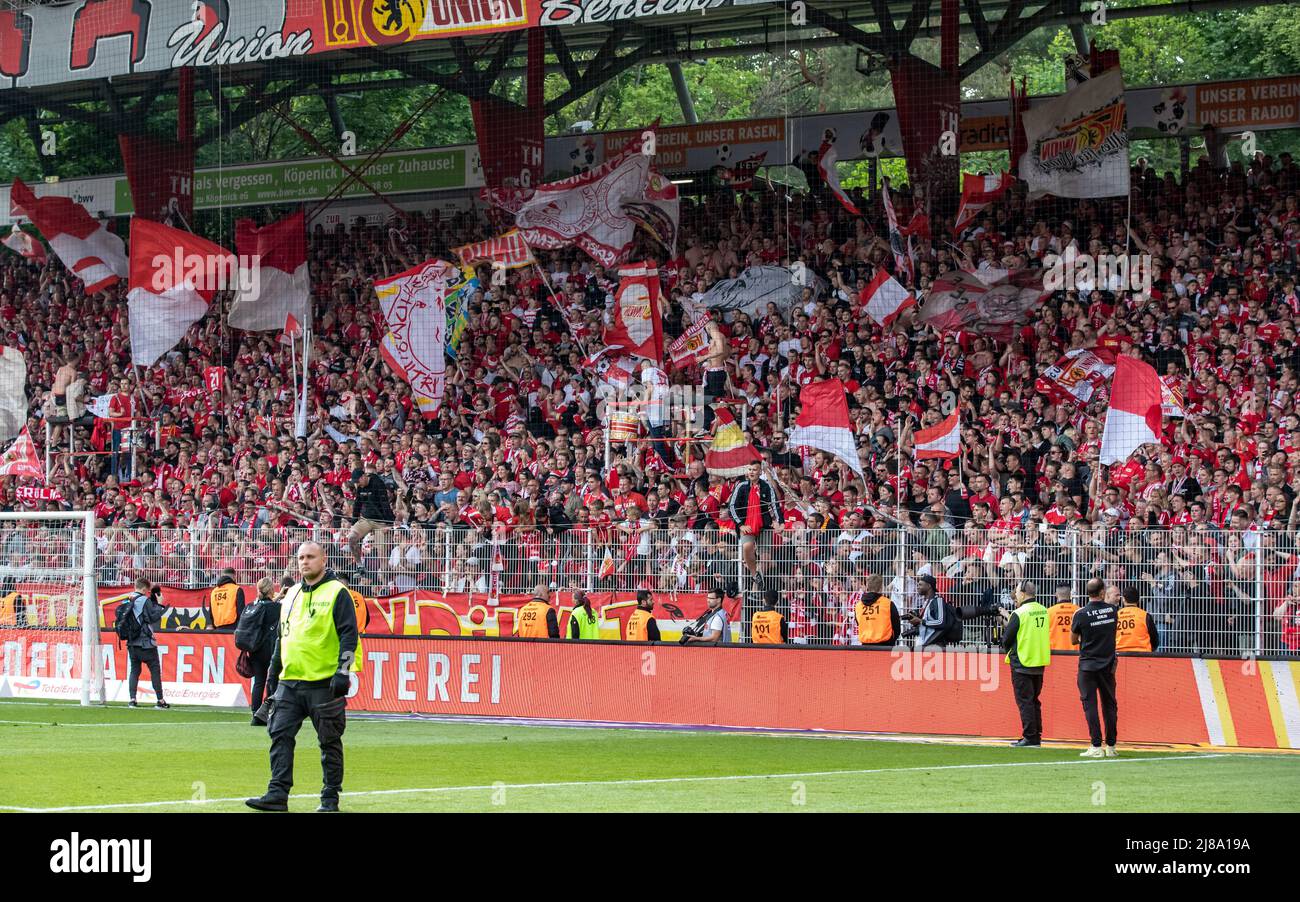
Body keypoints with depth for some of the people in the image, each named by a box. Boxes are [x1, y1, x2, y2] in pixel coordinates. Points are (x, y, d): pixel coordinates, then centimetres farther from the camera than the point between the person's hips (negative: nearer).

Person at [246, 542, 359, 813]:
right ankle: (278, 794, -4)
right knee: (280, 735, -3)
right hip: (290, 682, 6)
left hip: (324, 682, -6)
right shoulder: (291, 595, 16)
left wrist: (343, 671, -18)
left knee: (329, 742, 2)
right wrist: (274, 671, 23)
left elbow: (349, 634, -10)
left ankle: (330, 798, 9)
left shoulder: (337, 593, -4)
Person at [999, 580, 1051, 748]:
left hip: (1022, 663, -7)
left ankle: (1030, 738, -4)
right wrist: (1010, 617, 16)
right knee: (1034, 701, 15)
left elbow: (1007, 639, -11)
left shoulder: (1019, 613, -14)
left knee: (1024, 701, -2)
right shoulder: (1043, 611, 5)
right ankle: (1036, 737, 15)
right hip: (1040, 662, 7)